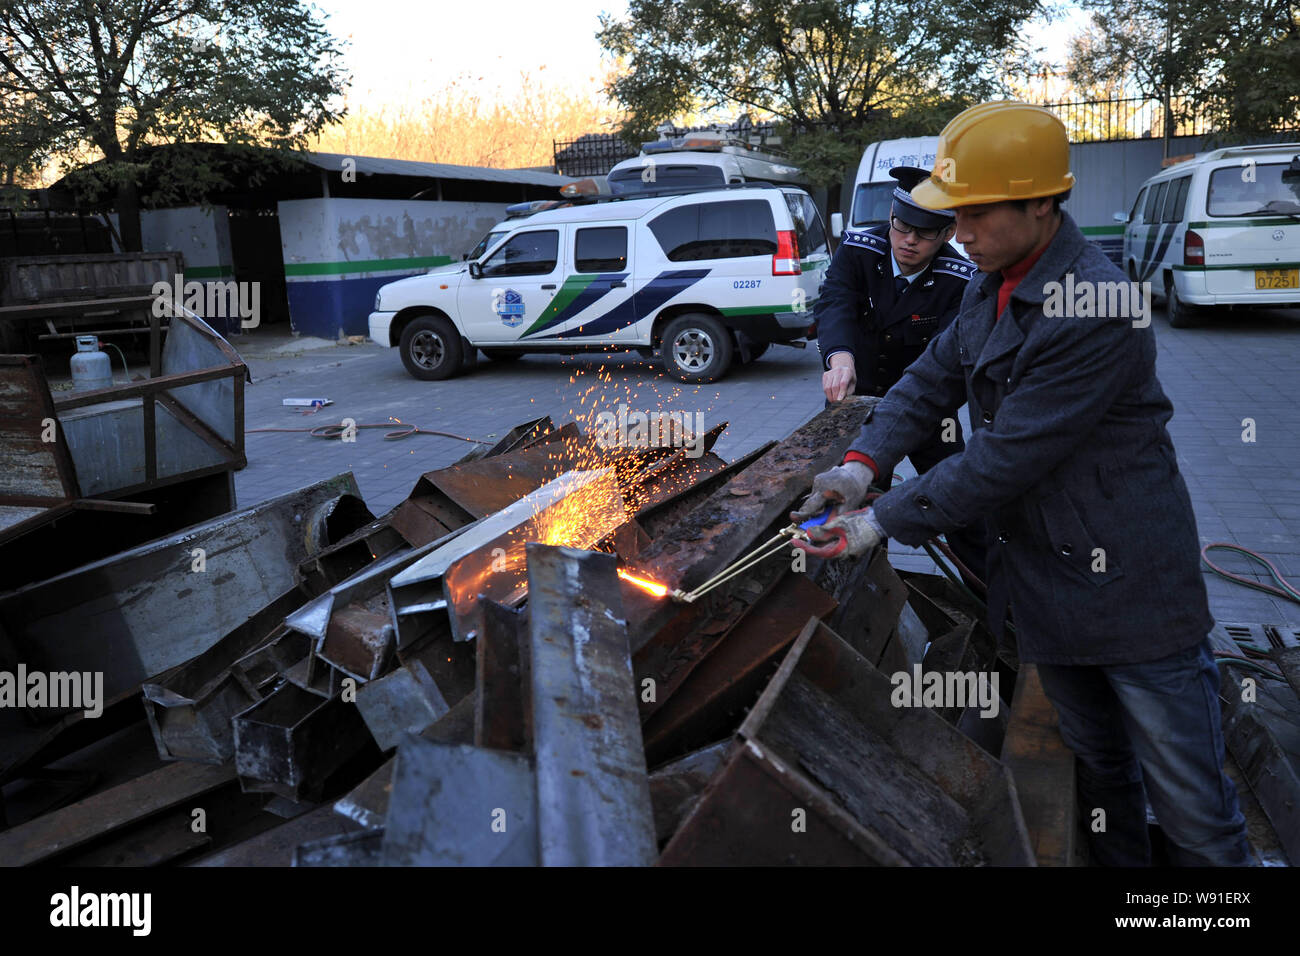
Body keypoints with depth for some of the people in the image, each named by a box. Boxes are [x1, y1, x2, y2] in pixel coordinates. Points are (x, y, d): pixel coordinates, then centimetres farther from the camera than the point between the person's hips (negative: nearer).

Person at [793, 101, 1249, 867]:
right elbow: (934, 377, 11)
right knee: (1097, 766, 23)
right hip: (1045, 581, 8)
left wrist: (882, 524, -19)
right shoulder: (993, 287, 5)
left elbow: (1005, 459, -25)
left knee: (1190, 802, 4)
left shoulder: (1096, 311, -26)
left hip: (1133, 591, -8)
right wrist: (863, 461, -5)